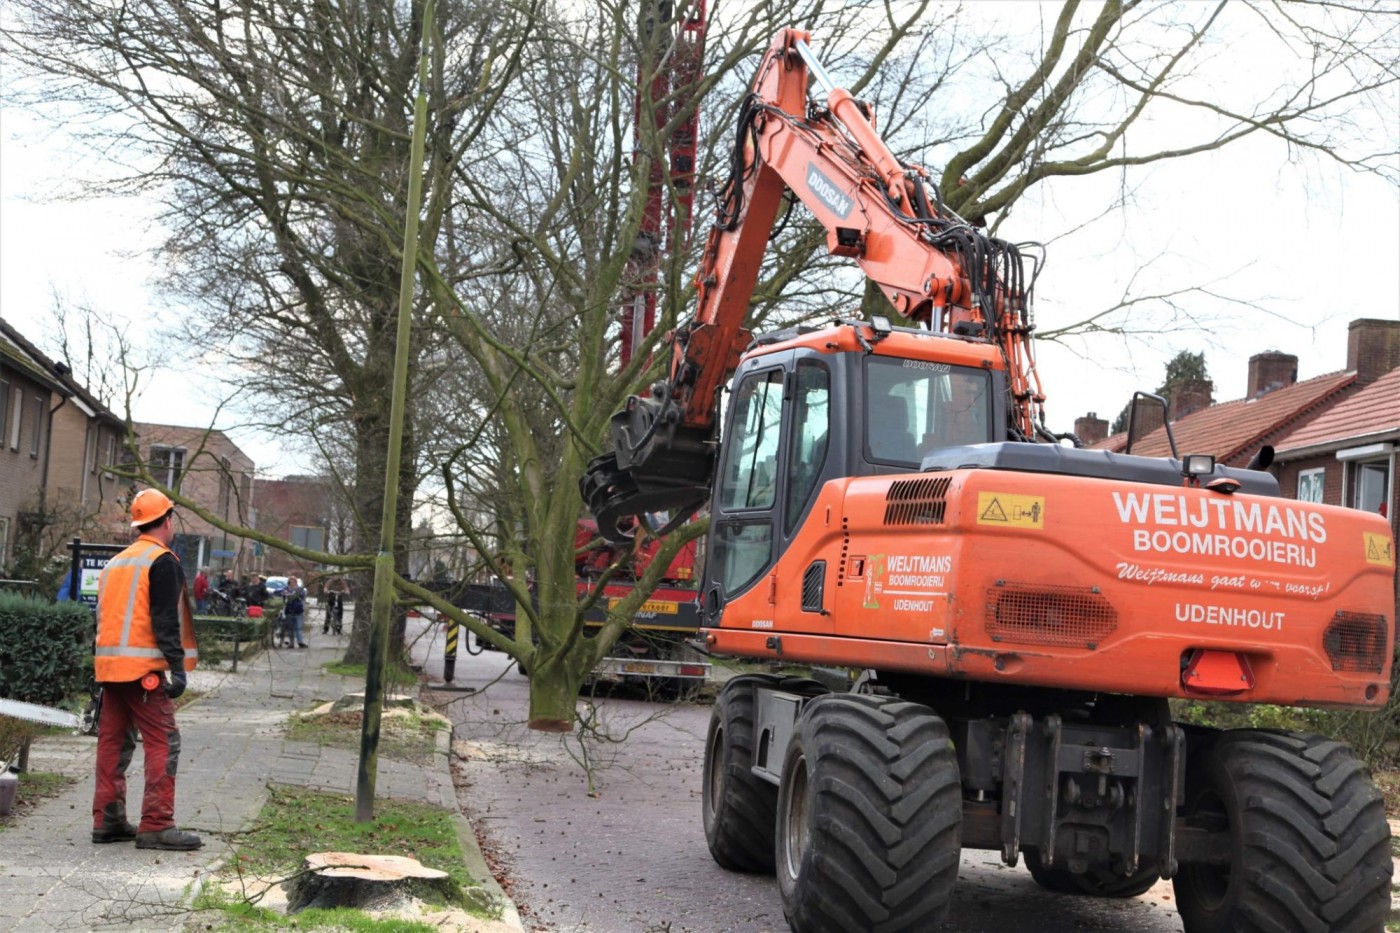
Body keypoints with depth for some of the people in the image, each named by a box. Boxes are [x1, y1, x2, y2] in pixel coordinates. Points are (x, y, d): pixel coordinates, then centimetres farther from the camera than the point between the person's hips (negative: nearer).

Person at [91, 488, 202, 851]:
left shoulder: (115, 563, 19)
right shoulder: (162, 561, -7)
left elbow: (106, 618, 20)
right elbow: (165, 621, -15)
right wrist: (178, 666, -17)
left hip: (110, 666, 9)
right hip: (144, 667, -9)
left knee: (112, 741, 12)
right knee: (163, 743, -6)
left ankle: (107, 820, 14)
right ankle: (156, 825, -10)